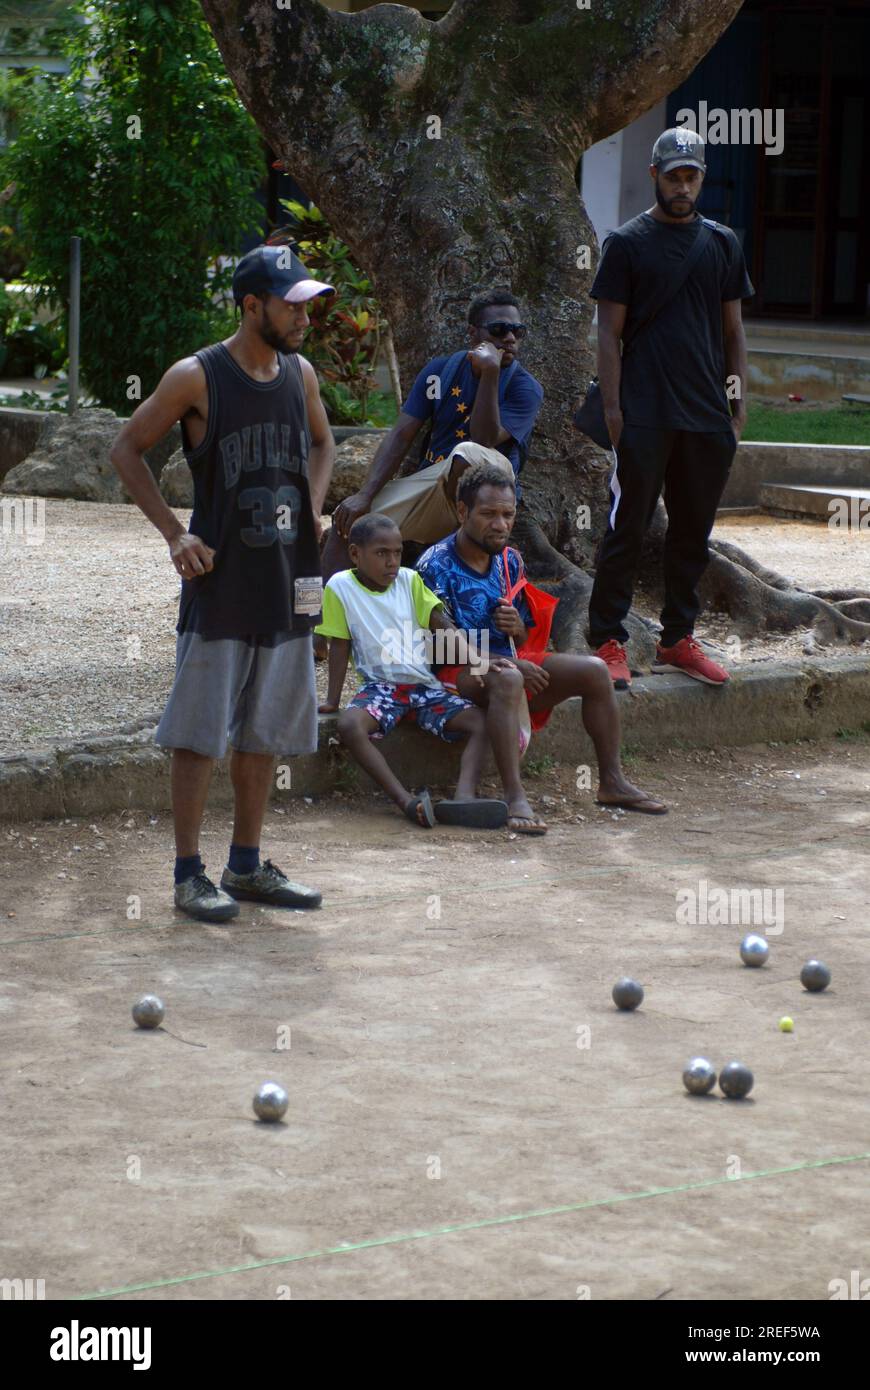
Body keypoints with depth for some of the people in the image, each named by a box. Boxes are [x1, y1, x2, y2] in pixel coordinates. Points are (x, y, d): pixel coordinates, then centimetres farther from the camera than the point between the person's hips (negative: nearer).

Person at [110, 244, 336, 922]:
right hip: (219, 581, -6)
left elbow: (322, 443, 26)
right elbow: (127, 449, -2)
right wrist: (174, 532, -9)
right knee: (201, 733, -3)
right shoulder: (196, 378, -10)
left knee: (265, 732, 11)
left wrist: (313, 505, 8)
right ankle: (189, 873, 3)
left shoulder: (301, 374, 7)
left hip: (287, 583, 6)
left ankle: (247, 865, 21)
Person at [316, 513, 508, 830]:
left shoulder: (410, 581, 7)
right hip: (380, 685, -3)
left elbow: (443, 627, -1)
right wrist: (332, 702, -2)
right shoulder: (340, 587, -1)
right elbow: (339, 646, 1)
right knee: (349, 725, -36)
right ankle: (406, 801, -44)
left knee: (481, 722, -20)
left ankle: (464, 796, -39)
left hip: (425, 685, 4)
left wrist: (473, 658, -17)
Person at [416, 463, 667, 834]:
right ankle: (515, 798, -47)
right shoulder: (436, 565, -11)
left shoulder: (510, 561, 11)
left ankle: (612, 782, -1)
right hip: (455, 674, -7)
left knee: (594, 671, -8)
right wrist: (511, 664, -23)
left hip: (506, 662, 7)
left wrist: (518, 629, -10)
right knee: (506, 679, -40)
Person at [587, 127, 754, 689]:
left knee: (694, 533, 9)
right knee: (628, 528, -3)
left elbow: (733, 330, 15)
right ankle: (609, 642, 2)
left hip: (708, 415, 4)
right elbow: (610, 331, -1)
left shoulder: (723, 243, 12)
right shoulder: (629, 243, 1)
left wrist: (739, 403, 6)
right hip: (645, 418, -4)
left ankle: (678, 640, 19)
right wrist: (612, 407, -9)